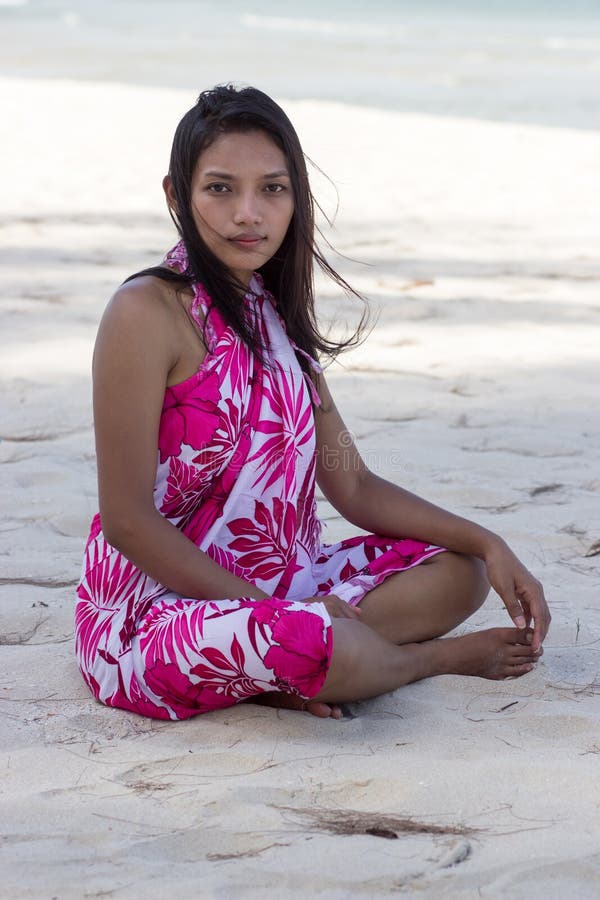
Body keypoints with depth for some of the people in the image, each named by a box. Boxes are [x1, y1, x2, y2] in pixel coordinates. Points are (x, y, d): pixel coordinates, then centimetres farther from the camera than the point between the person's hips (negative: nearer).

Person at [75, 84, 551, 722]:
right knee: (308, 639, -36)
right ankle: (437, 658, 0)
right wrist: (270, 609, -20)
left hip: (273, 588, 9)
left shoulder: (277, 314, 10)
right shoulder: (149, 312, -15)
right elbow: (128, 521, -19)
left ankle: (266, 674, -13)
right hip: (151, 614, -9)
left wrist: (486, 544, 1)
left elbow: (353, 487, 13)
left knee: (456, 571, 7)